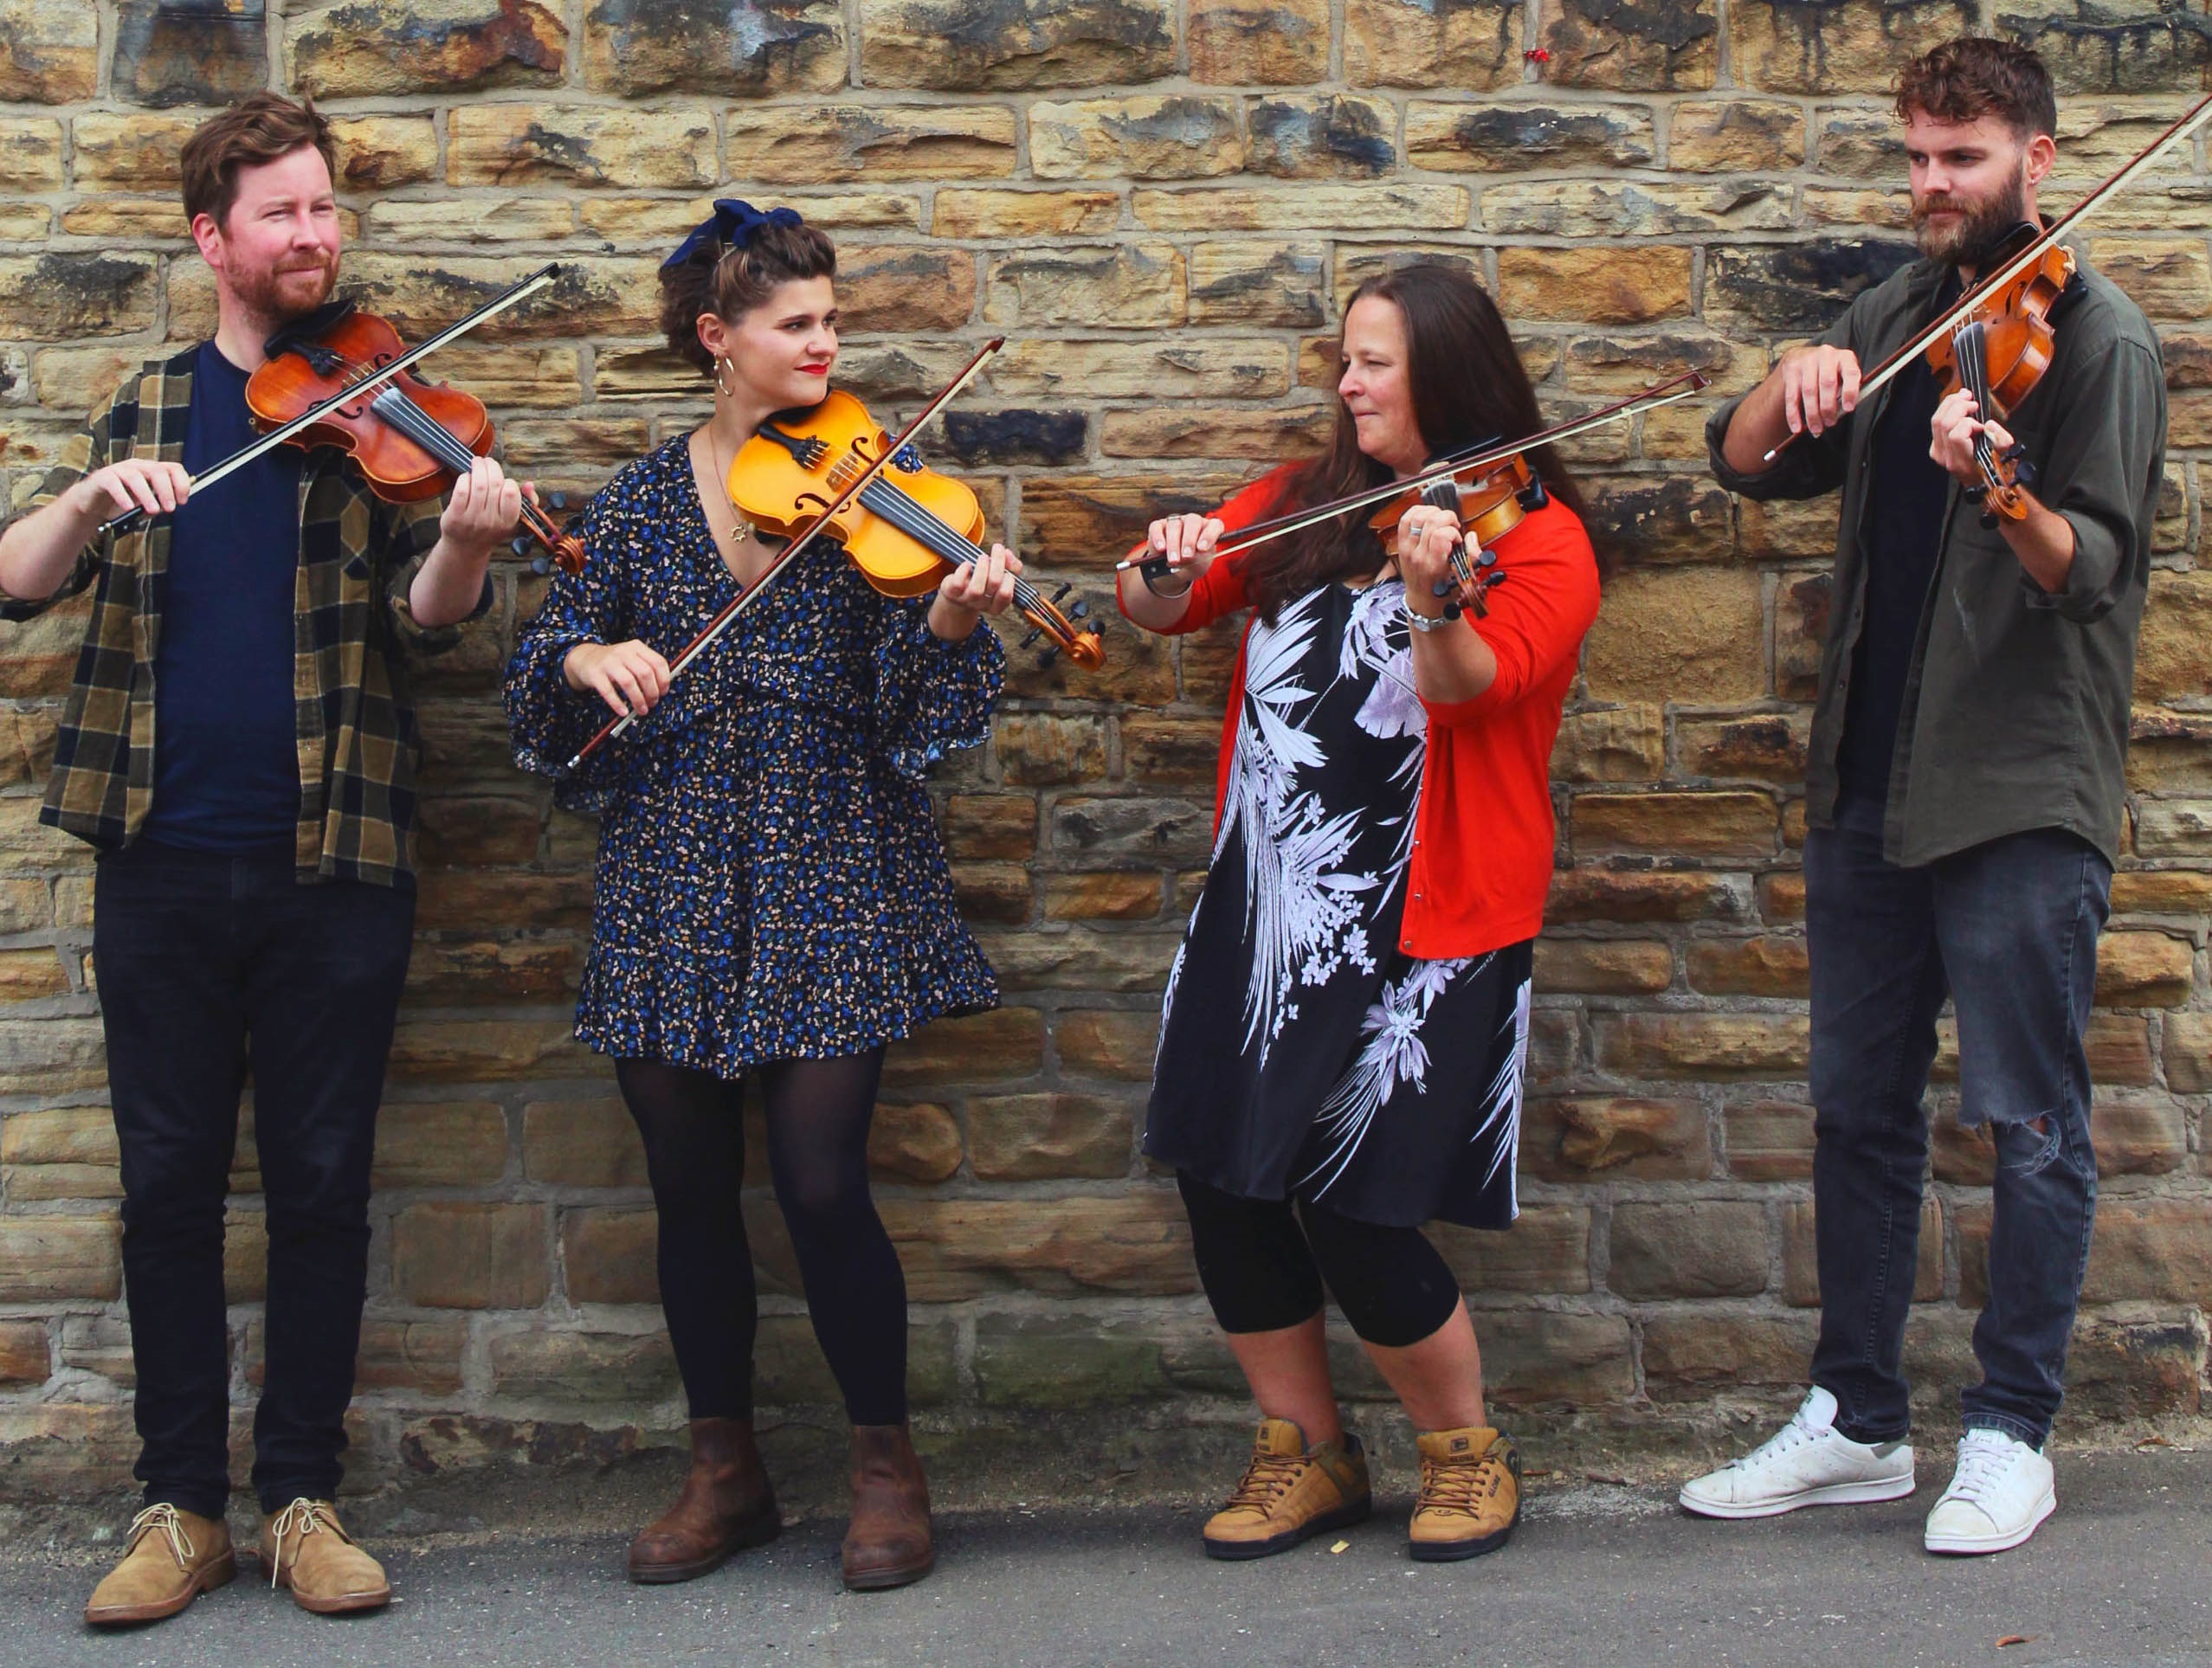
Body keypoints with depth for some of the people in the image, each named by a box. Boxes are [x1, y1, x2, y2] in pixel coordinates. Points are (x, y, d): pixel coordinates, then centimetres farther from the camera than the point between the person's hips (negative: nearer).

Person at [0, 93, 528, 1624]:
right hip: (165, 862, 2)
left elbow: (425, 618, -8)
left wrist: (464, 540, -31)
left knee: (323, 1183, 5)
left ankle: (304, 1496, 17)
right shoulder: (148, 409, 10)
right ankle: (182, 1506, 17)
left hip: (334, 864, -1)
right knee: (169, 1182, 6)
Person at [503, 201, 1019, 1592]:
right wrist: (585, 655, -11)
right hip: (675, 891, 3)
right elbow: (546, 670, 10)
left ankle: (888, 1465, 15)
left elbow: (911, 706, -7)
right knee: (692, 1188, 8)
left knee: (822, 1181, -7)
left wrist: (948, 622, -27)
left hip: (832, 880, -3)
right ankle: (727, 1471, 26)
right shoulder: (642, 501, 7)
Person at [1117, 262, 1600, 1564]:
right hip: (1264, 896, 6)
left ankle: (1468, 1452, 18)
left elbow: (1470, 687, -22)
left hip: (1416, 919, -6)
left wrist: (1432, 601, -43)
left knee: (1351, 1208, -8)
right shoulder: (1303, 507, 12)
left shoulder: (1539, 540, -5)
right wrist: (1169, 568, -8)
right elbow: (1161, 614, 14)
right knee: (1220, 1174, 3)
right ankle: (1309, 1455, 23)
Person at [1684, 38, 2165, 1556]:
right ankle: (1858, 1422, 23)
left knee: (2030, 1122, 1)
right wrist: (1792, 385, -13)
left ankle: (2012, 1435, 13)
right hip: (1870, 780, 7)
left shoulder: (2098, 337, -7)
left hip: (2022, 798, -6)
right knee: (1859, 1111, 12)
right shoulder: (1900, 319, 13)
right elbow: (1745, 466, 8)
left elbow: (2093, 569, -18)